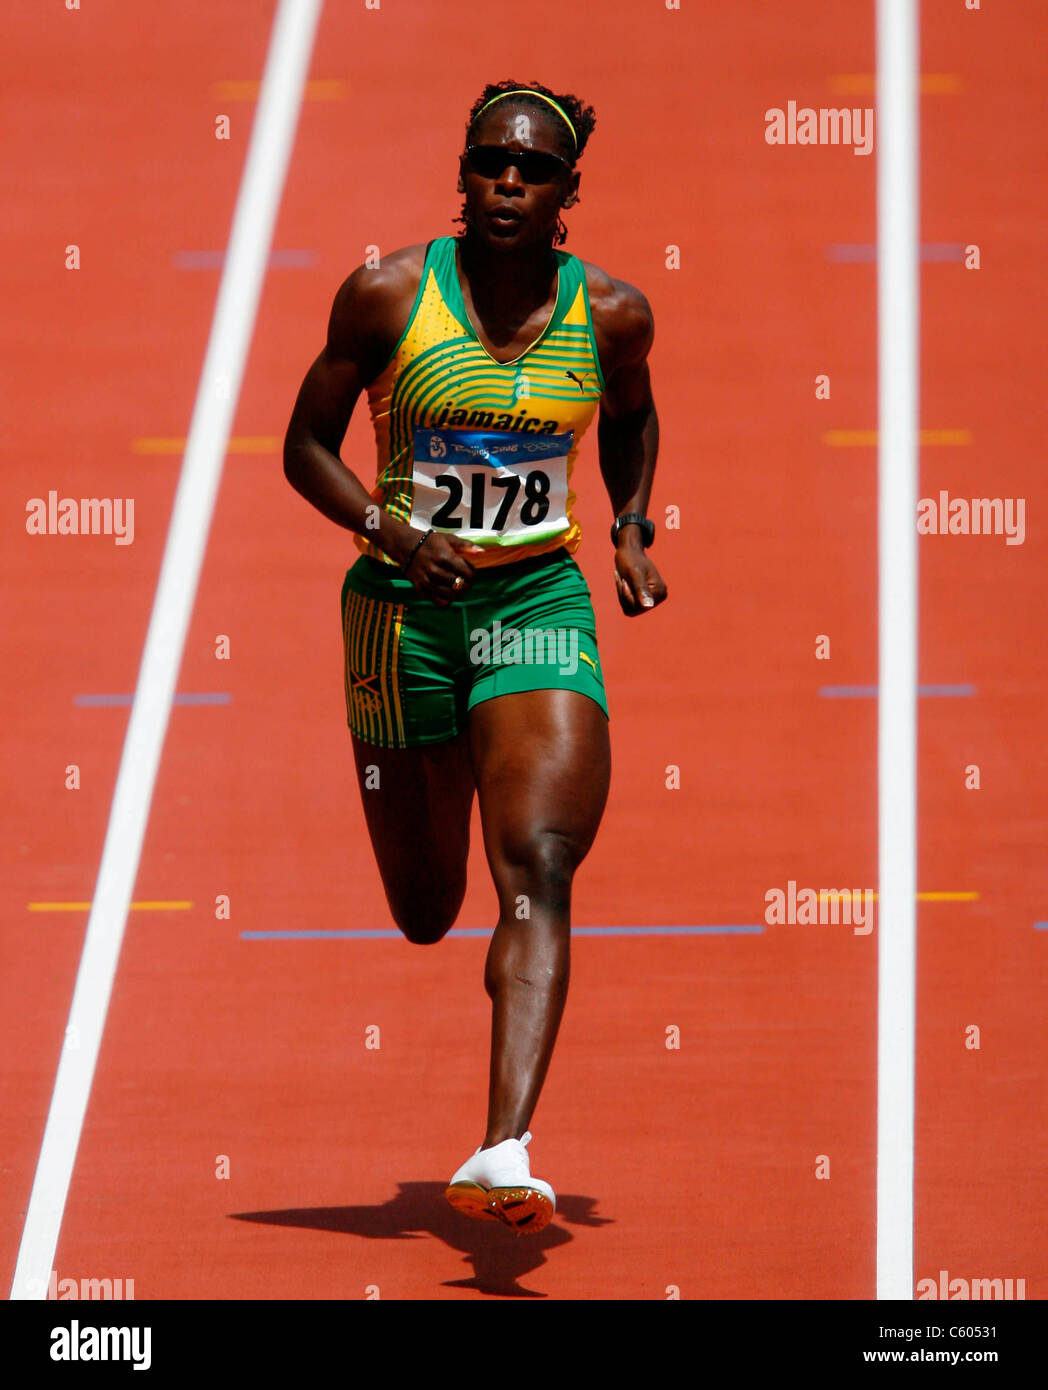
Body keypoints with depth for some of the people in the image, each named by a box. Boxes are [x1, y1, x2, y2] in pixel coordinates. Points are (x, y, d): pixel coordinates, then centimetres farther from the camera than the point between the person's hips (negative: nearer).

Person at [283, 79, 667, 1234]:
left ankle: (503, 1154, -29)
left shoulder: (610, 315, -2)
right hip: (404, 607, 0)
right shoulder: (389, 294, -8)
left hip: (540, 605, 0)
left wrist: (633, 530, 4)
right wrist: (392, 531, -17)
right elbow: (306, 448, -1)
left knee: (537, 871, -20)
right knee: (425, 915, 9)